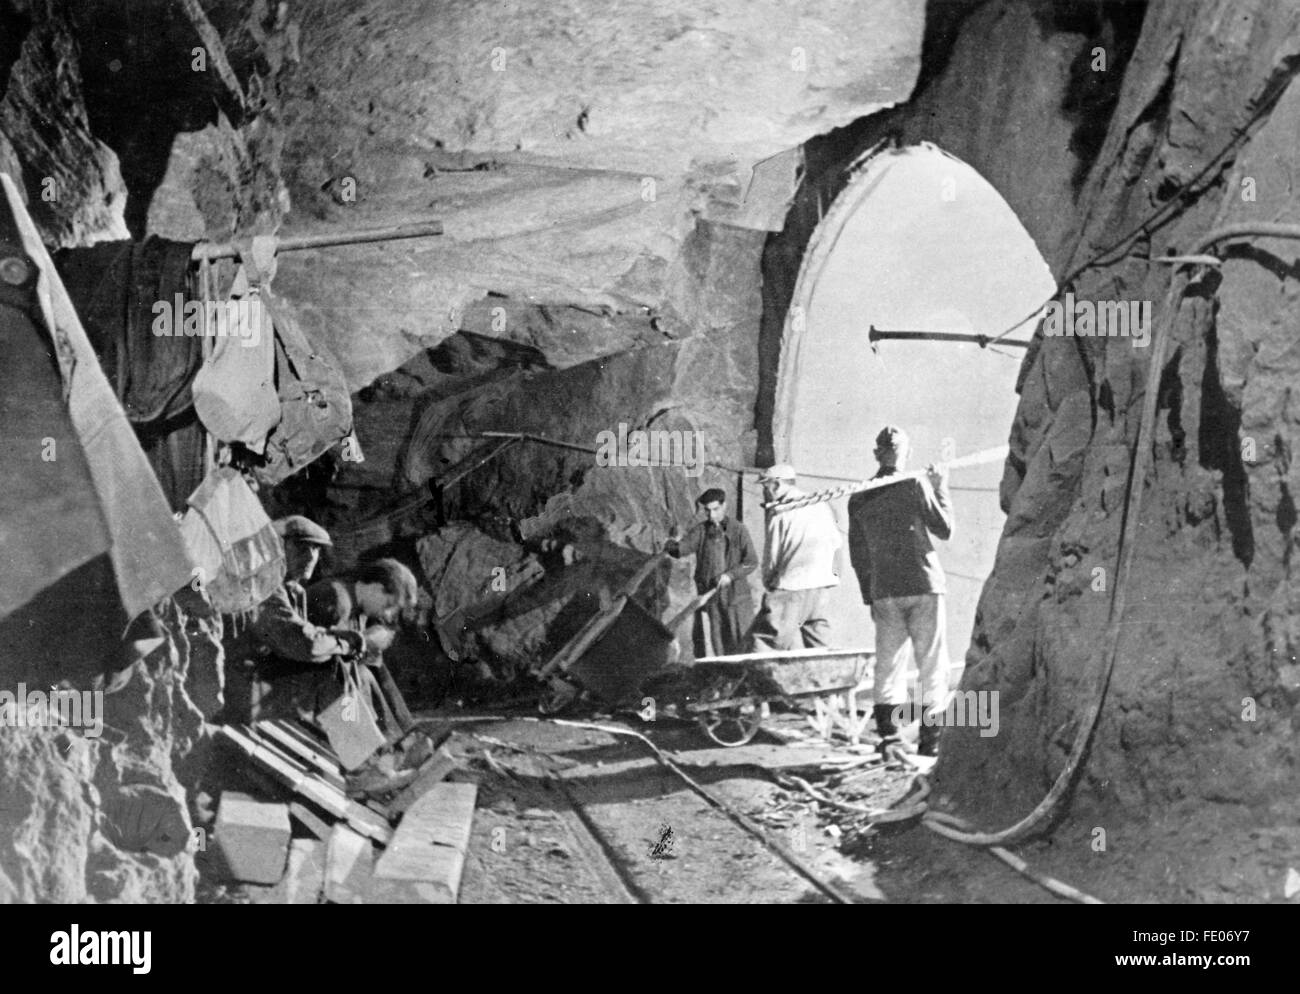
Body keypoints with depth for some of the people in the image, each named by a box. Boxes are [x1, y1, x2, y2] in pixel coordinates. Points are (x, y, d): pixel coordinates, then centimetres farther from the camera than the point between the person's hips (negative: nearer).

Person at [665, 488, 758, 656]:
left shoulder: (738, 529, 1)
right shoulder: (700, 530, 4)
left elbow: (752, 562, 0)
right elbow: (680, 550, -10)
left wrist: (731, 574, -15)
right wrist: (674, 542, -32)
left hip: (735, 597, -1)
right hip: (708, 596, 1)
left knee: (739, 642, 1)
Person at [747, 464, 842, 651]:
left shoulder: (780, 512, -5)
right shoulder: (822, 505, 14)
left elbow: (772, 554, -2)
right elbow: (837, 543, 17)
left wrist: (768, 585, 10)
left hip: (791, 586, -7)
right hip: (823, 583, 7)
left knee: (763, 637, -7)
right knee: (819, 642, 13)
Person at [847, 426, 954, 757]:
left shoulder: (859, 497, 6)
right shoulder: (916, 485, -7)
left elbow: (857, 554, 9)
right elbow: (945, 530, 0)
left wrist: (869, 596, 17)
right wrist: (941, 488, 10)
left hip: (884, 592, 3)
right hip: (923, 585, -3)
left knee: (887, 664, 8)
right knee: (932, 664, 3)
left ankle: (887, 736, 6)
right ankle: (930, 738, 2)